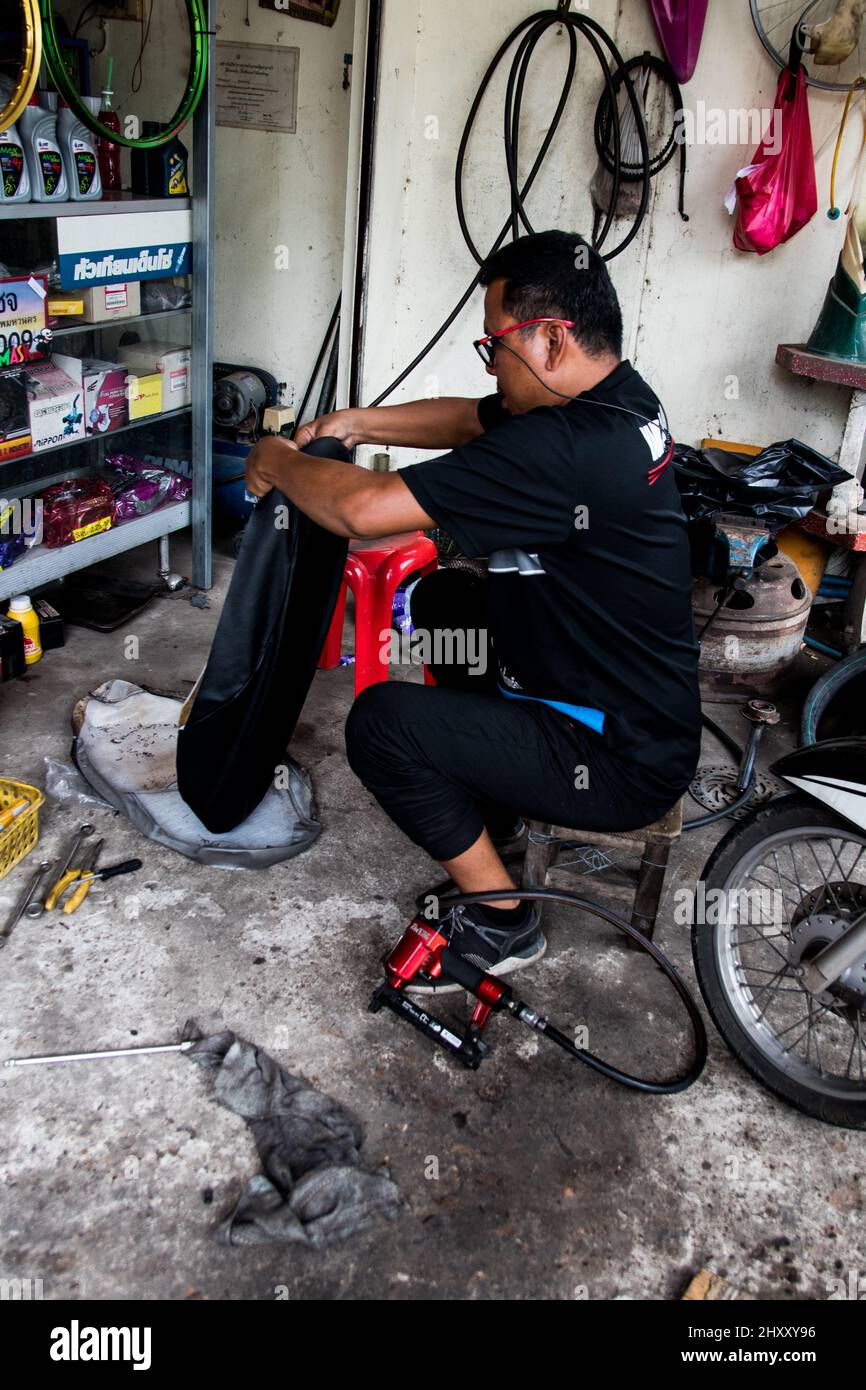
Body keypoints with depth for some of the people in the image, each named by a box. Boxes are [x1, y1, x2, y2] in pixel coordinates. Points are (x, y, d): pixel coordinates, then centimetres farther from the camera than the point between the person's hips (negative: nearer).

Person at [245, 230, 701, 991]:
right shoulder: (618, 395, -1)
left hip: (621, 762, -10)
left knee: (382, 722, -16)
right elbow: (472, 420, 15)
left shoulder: (564, 450, -32)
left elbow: (364, 508, -30)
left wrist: (278, 463, -11)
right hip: (646, 707, 10)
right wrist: (360, 423, 4)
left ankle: (501, 922, 2)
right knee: (442, 600, 20)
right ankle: (492, 818, 28)